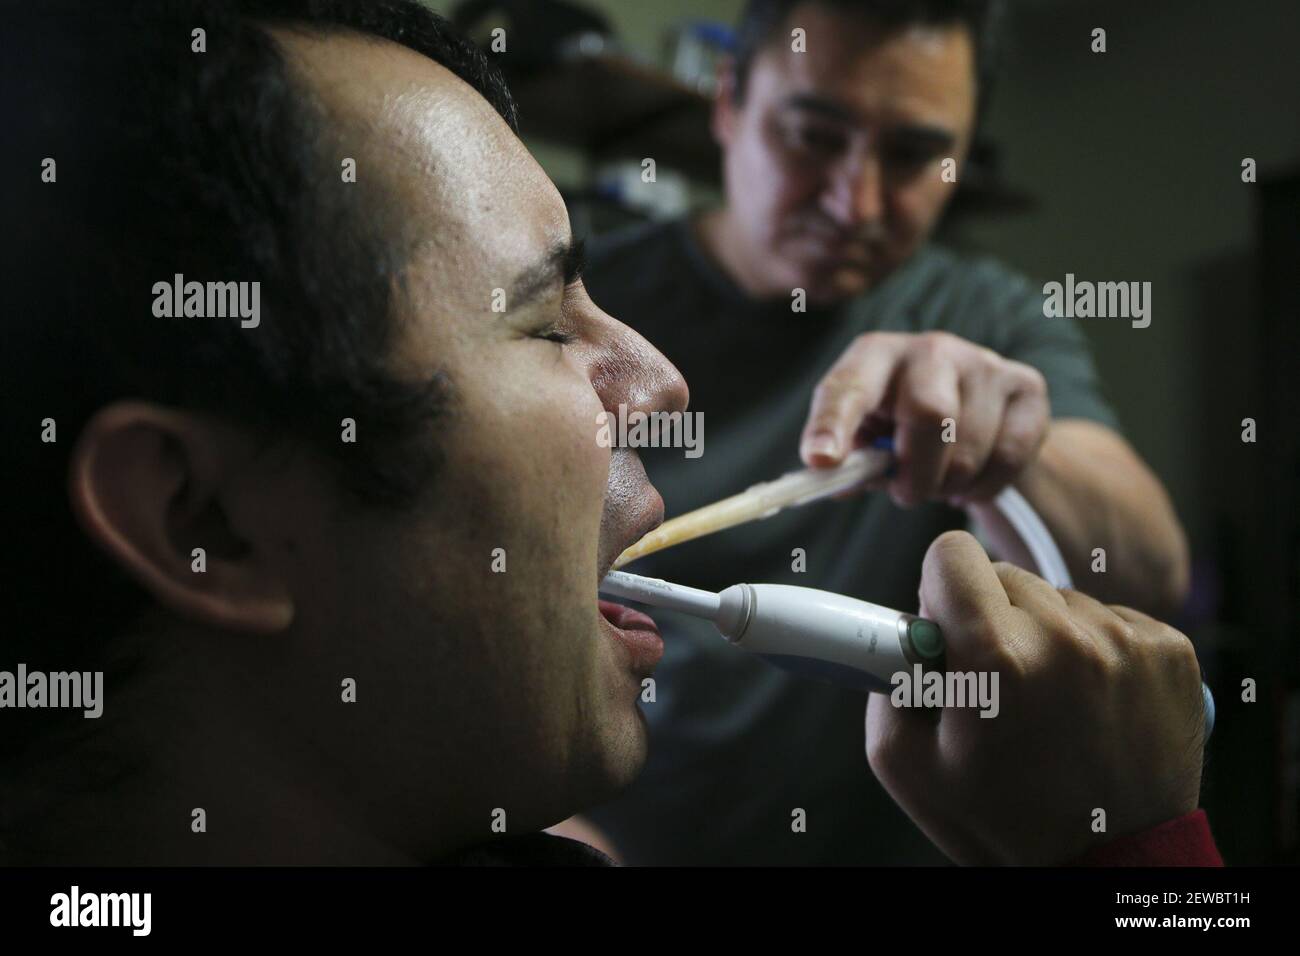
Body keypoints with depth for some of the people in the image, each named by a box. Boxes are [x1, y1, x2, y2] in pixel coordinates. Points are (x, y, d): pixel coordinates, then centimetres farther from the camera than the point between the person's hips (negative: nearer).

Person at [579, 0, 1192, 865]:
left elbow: (1150, 579, -13)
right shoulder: (590, 303, -5)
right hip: (613, 835, -1)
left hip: (894, 834, 2)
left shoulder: (993, 321, 1)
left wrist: (1000, 446, -32)